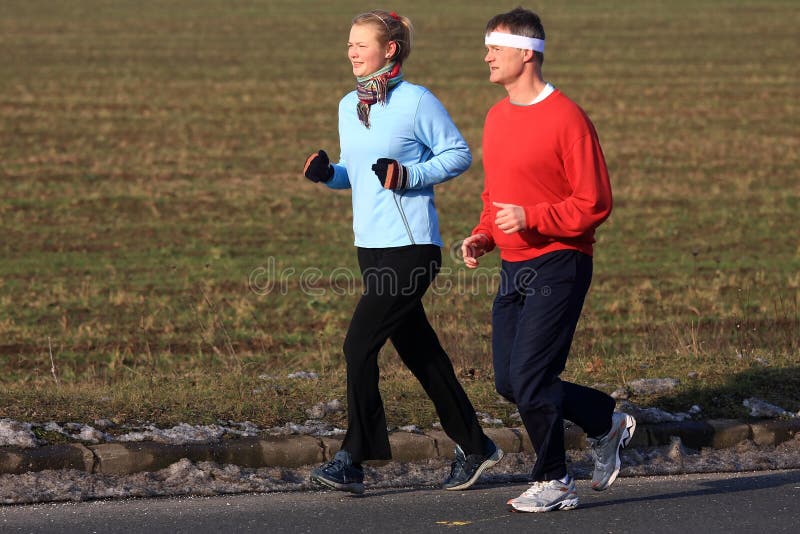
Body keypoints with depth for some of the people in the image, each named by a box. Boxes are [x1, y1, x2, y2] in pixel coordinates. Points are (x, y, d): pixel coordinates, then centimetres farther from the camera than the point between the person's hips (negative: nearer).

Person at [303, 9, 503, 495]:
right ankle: (475, 447, 23)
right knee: (418, 352, 12)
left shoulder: (417, 101, -9)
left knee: (360, 343, -13)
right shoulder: (349, 107, 12)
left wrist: (409, 175, -17)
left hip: (411, 245, -8)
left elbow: (459, 154, -5)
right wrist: (328, 173, 1)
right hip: (371, 245, 8)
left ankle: (353, 460, -6)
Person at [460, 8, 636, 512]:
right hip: (514, 270, 8)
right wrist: (482, 236, 7)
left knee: (529, 378, -9)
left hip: (558, 267, -8)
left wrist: (531, 219, -24)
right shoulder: (497, 117, 13)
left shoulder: (567, 118, -13)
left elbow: (594, 204, -14)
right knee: (509, 382, 7)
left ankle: (554, 483, 7)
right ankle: (607, 423, 25)